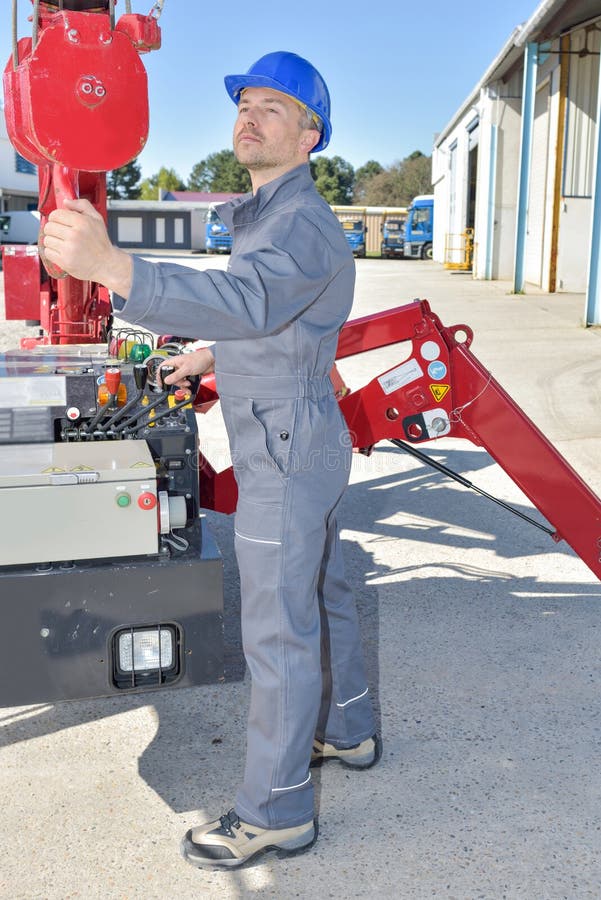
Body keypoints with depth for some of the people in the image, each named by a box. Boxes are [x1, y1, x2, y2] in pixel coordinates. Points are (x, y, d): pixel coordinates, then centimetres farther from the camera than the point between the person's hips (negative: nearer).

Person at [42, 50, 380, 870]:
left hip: (285, 457, -10)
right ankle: (348, 731, 41)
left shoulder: (303, 225, -22)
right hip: (300, 443, 10)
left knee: (278, 629, -1)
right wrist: (211, 354, 33)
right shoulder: (273, 216, 13)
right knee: (321, 594, 22)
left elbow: (248, 302, -44)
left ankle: (275, 810, 13)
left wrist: (109, 265, -57)